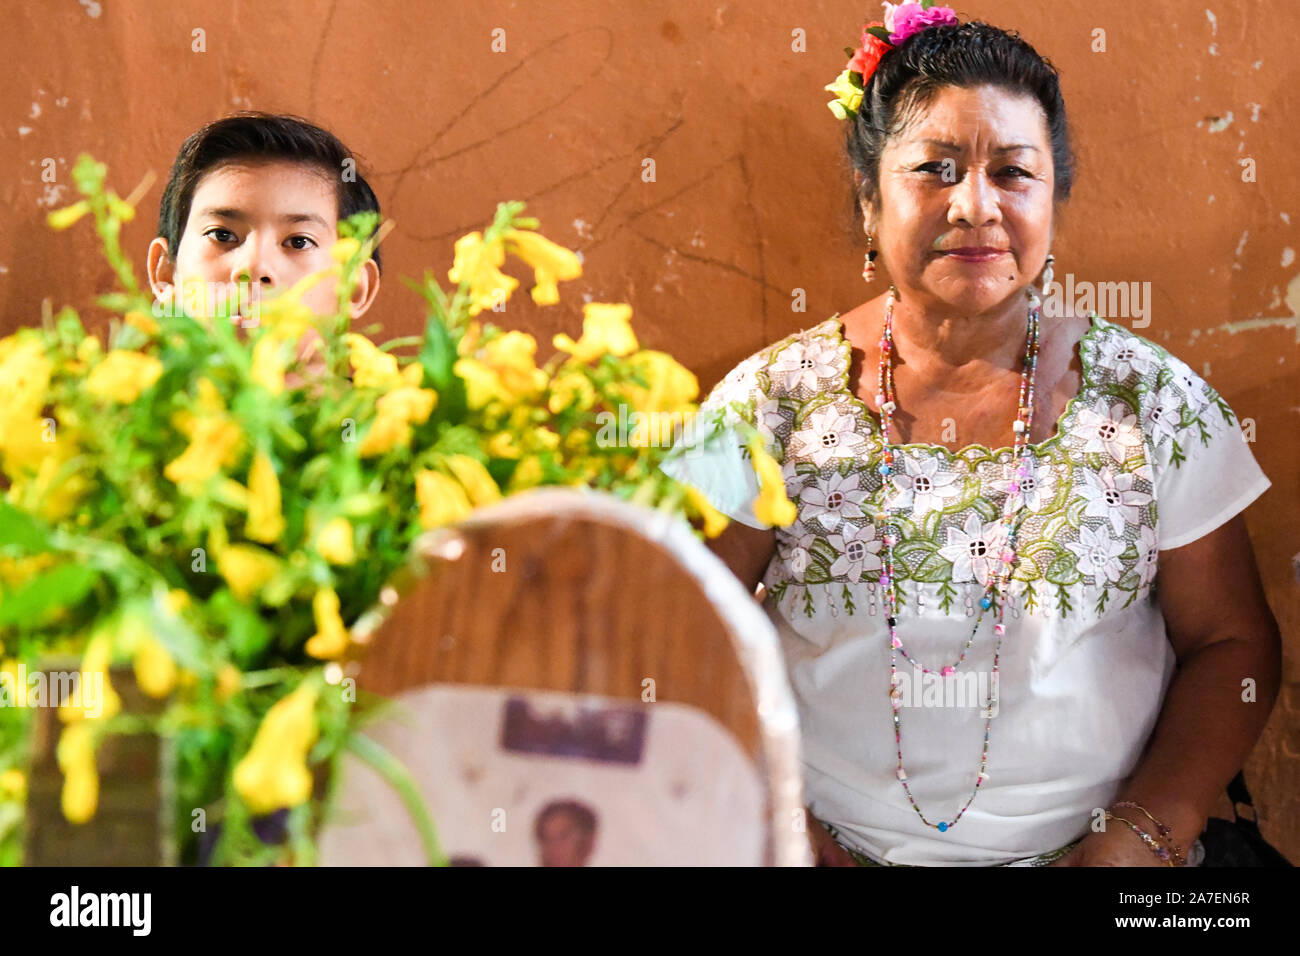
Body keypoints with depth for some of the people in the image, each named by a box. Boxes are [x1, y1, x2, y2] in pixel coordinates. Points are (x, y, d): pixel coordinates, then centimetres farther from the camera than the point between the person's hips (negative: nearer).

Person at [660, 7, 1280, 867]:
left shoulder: (1152, 399, 0)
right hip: (835, 841, -1)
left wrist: (1143, 834, -7)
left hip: (1081, 845, 2)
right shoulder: (773, 401, -2)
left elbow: (1231, 641, 5)